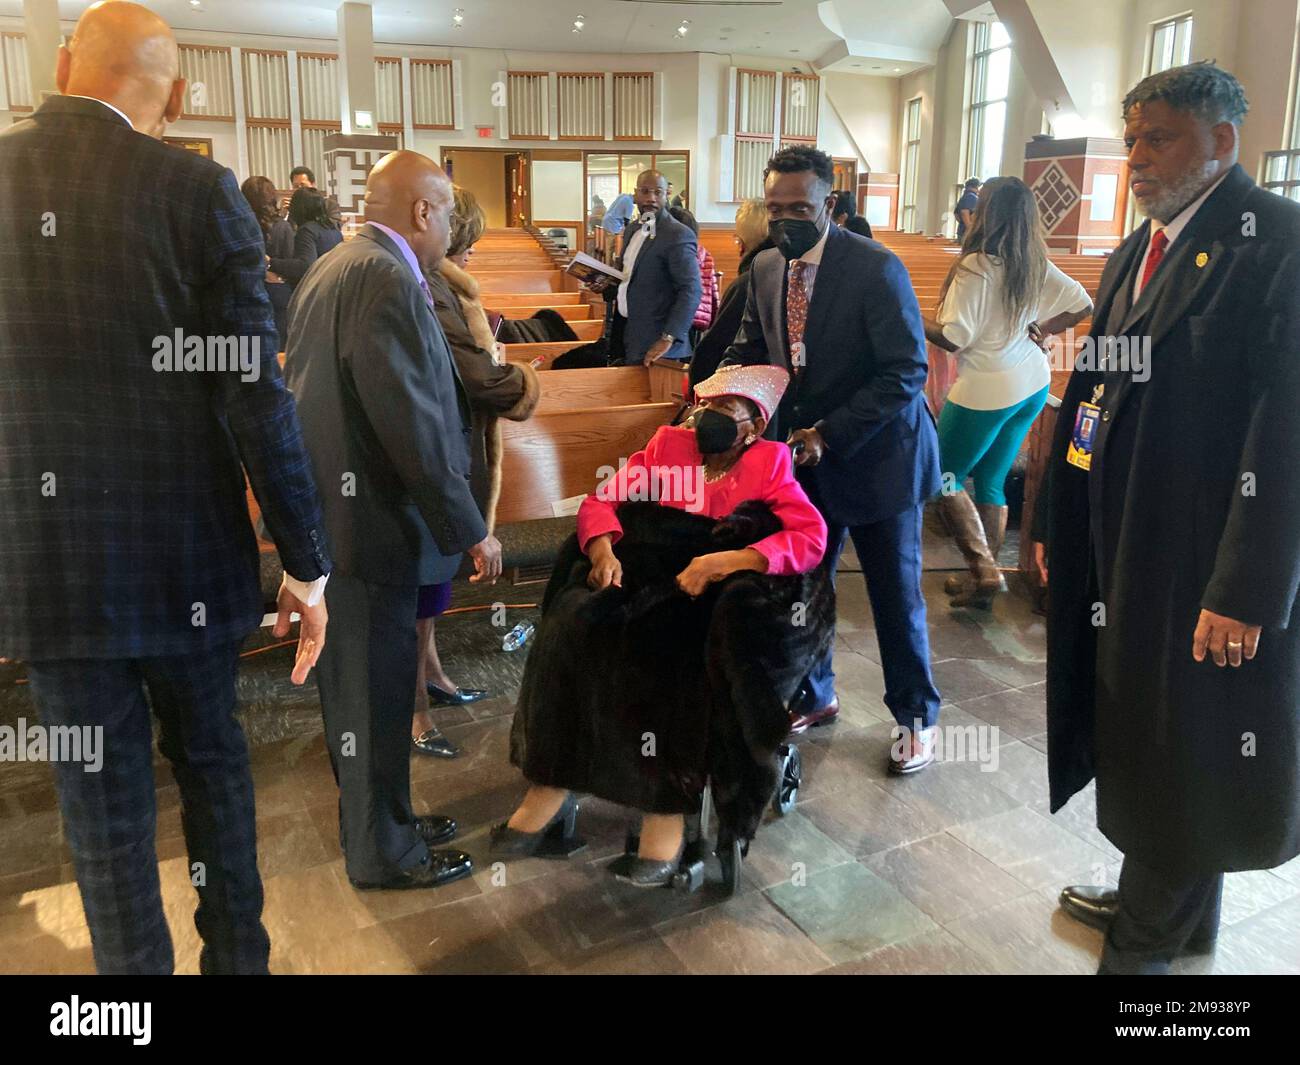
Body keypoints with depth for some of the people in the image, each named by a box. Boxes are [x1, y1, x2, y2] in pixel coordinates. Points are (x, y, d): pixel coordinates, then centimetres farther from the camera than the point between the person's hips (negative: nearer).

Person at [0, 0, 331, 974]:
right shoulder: (198, 190, -9)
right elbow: (255, 392, -14)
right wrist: (306, 562, -7)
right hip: (188, 554, 0)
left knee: (105, 803, 13)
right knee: (211, 757, 20)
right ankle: (237, 955, 37)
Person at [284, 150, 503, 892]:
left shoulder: (333, 269, 13)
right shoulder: (388, 280, -19)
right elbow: (413, 423, -24)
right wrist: (471, 528, -18)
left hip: (329, 506, 10)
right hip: (369, 518, -10)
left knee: (358, 677, 20)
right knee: (375, 685, 4)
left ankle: (377, 817, 37)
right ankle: (383, 851, 21)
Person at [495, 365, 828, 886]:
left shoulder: (770, 462, 3)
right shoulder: (668, 443, 13)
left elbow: (811, 537, -12)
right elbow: (602, 499, 8)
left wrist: (730, 560, -26)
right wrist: (603, 549, -14)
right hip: (644, 585, 3)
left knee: (671, 664, -35)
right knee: (567, 632, -24)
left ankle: (665, 809, -20)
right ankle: (551, 788, -15)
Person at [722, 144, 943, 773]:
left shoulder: (876, 268, -18)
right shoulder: (765, 269, 1)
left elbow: (906, 372, -20)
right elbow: (750, 353, 12)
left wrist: (831, 435, -23)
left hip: (875, 457, -5)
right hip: (804, 459, 5)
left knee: (896, 596, 8)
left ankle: (917, 715, 29)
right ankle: (813, 697, 37)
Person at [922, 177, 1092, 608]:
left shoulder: (976, 266, -18)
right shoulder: (1037, 266, 4)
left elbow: (954, 339, -19)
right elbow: (1082, 304, 12)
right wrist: (1044, 329, 15)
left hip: (987, 390, -8)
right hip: (1033, 384, 8)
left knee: (944, 479, 7)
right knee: (991, 482, 15)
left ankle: (985, 570, -1)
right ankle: (983, 582, 22)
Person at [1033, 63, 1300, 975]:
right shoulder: (1139, 251, 13)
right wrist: (1057, 519, 12)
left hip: (1204, 562, -8)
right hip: (1125, 547, 8)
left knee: (1187, 755, 9)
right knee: (1138, 737, 19)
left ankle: (1149, 943, 29)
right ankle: (1160, 907, 39)